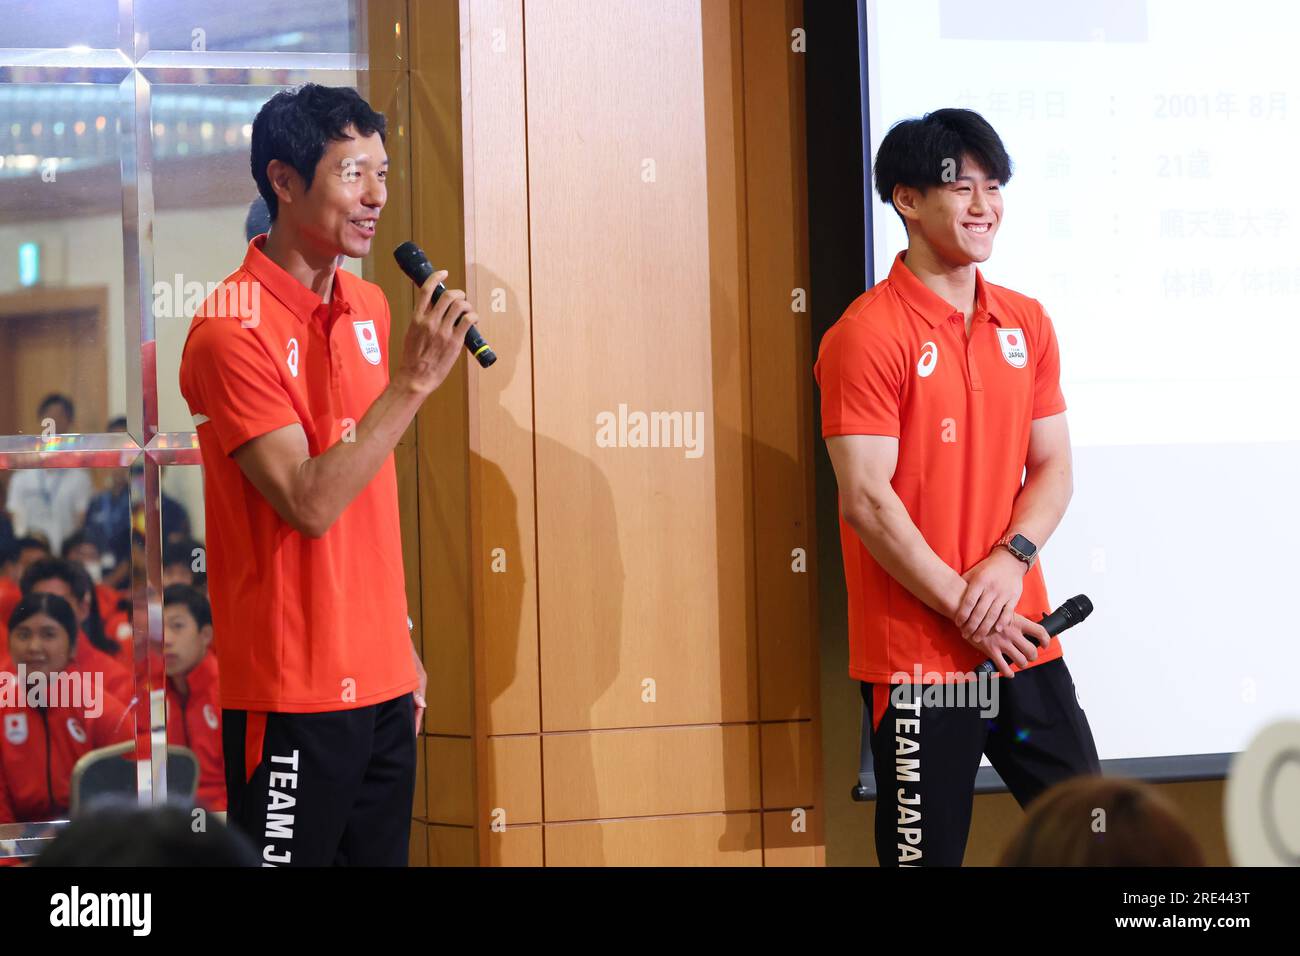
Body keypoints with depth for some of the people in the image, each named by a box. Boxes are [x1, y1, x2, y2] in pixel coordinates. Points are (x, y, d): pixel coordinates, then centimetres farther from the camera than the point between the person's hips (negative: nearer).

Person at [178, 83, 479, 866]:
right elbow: (309, 503, -22)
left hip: (381, 682, 7)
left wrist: (402, 643, 16)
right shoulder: (232, 329, -14)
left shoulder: (369, 309, 10)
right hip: (293, 692, -7)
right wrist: (414, 381, -23)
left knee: (383, 852, 10)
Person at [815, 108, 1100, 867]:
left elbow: (1053, 468, 10)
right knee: (926, 851, 0)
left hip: (1023, 639, 6)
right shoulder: (868, 334, -11)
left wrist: (1012, 557, -9)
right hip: (917, 653, -6)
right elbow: (867, 500, -15)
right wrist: (963, 606, -14)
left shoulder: (1026, 324, 10)